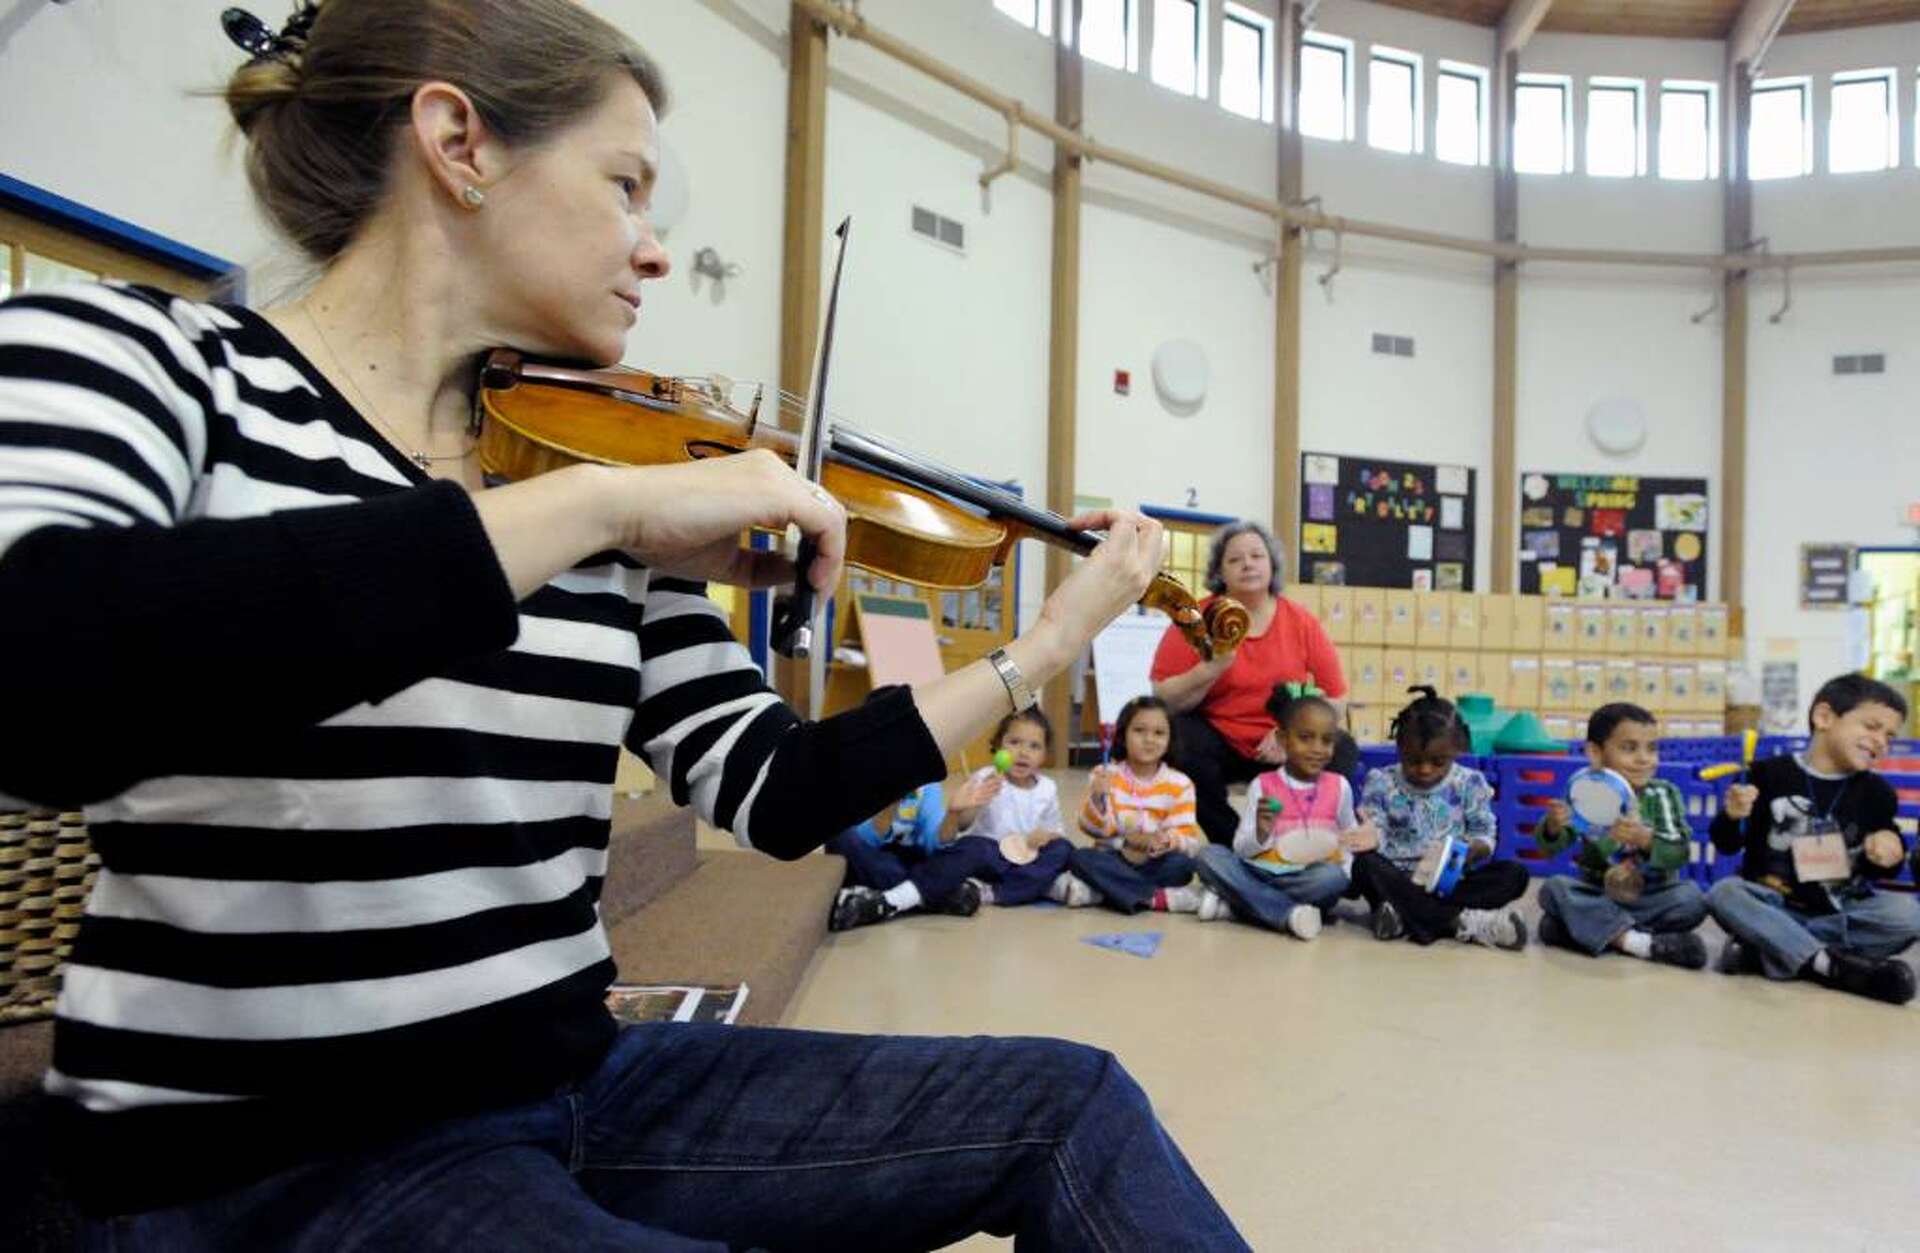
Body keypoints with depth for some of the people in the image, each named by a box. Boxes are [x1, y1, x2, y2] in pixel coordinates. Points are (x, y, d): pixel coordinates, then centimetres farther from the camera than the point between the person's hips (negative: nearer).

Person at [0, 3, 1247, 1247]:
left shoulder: (611, 522, 2)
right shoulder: (132, 351, -8)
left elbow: (774, 792, 3)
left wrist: (1044, 649, 1)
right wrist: (592, 501, -30)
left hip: (573, 1083, 5)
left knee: (1070, 1098, -2)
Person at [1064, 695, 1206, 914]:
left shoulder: (1179, 784, 0)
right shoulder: (1106, 775, -2)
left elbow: (1187, 837, -6)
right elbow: (1095, 829, -9)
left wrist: (1167, 841, -30)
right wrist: (1097, 798, -29)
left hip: (1155, 862, 0)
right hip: (1114, 860, 0)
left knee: (1182, 864, -30)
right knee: (1080, 858, -30)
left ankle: (1108, 891, -22)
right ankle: (1159, 897, -32)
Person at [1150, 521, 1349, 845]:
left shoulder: (1302, 623, 0)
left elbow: (1335, 698, 0)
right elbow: (1163, 700, -9)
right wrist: (1211, 669, -25)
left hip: (1286, 749, 2)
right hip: (1217, 742, -1)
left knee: (1343, 751, -24)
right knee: (1181, 741, -32)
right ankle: (1235, 843, -13)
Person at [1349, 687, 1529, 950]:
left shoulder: (1469, 784, 3)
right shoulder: (1382, 784, 0)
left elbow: (1485, 833, 4)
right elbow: (1375, 835, -6)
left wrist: (1475, 848, -20)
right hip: (1400, 880, -1)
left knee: (1515, 873, -21)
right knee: (1364, 864, -32)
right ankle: (1460, 920, -35)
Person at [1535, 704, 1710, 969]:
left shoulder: (1663, 794, -3)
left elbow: (1680, 854, -15)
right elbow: (1552, 846, -9)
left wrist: (1645, 840, -37)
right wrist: (1553, 826, -33)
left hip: (1653, 896, 0)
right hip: (1598, 894, 0)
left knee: (1692, 900, -27)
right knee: (1554, 888, -24)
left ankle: (1591, 929, -24)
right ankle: (1636, 941, -32)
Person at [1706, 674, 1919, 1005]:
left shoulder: (1877, 792, 4)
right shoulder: (1771, 774, -7)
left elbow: (1881, 872, 14)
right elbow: (1727, 846, -2)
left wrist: (1890, 856, -10)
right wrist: (1732, 816, -24)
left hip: (1841, 912, 3)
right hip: (1771, 905, -3)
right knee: (1724, 893, -30)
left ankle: (1765, 952, -27)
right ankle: (1832, 964, -33)